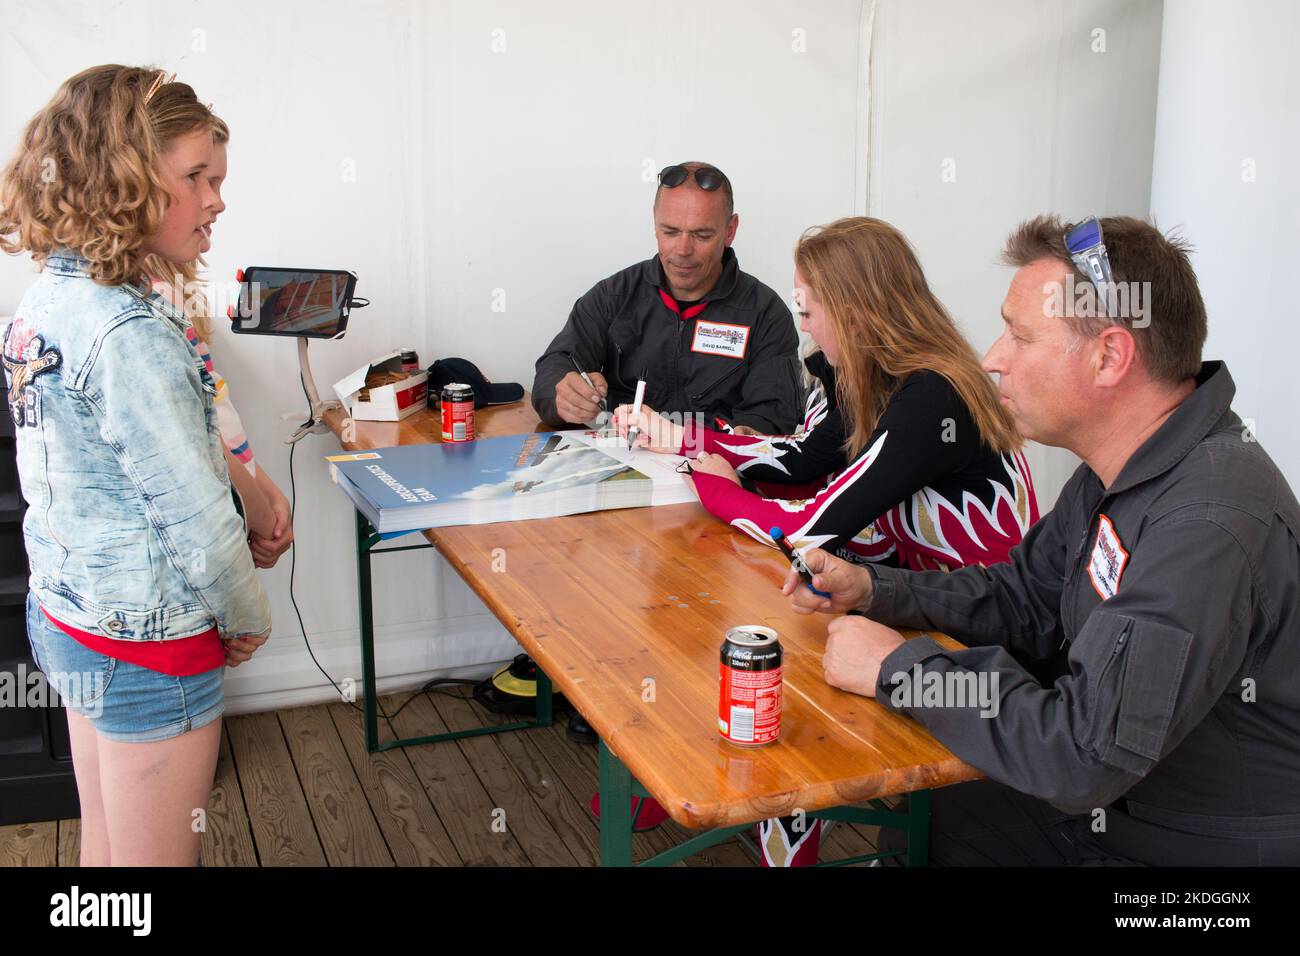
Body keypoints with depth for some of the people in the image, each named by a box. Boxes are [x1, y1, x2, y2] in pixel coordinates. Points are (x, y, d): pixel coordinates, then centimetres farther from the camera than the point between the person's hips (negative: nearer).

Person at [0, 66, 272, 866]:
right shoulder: (131, 333, -25)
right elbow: (196, 517, -23)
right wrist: (250, 618, -6)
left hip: (67, 615, 9)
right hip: (146, 647, -9)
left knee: (105, 845, 23)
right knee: (158, 860, 8)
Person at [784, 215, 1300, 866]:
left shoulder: (1208, 522, -32)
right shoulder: (1116, 472, 0)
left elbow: (1082, 757, -34)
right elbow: (1025, 601, 12)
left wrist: (898, 666, -22)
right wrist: (869, 590, -1)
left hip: (1206, 846, -8)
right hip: (1109, 803, 8)